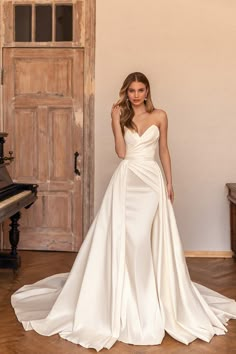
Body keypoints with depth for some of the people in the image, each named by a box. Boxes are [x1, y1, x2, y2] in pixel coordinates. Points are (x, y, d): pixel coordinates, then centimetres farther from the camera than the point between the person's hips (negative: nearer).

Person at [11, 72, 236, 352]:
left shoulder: (160, 116, 6)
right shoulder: (122, 117, 6)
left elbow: (164, 151, 11)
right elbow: (121, 152, -5)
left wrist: (169, 182, 8)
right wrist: (116, 119, -8)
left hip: (152, 180, 0)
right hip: (126, 180, 0)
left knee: (150, 239, 0)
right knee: (122, 237, -2)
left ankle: (154, 294, 16)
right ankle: (125, 299, 12)